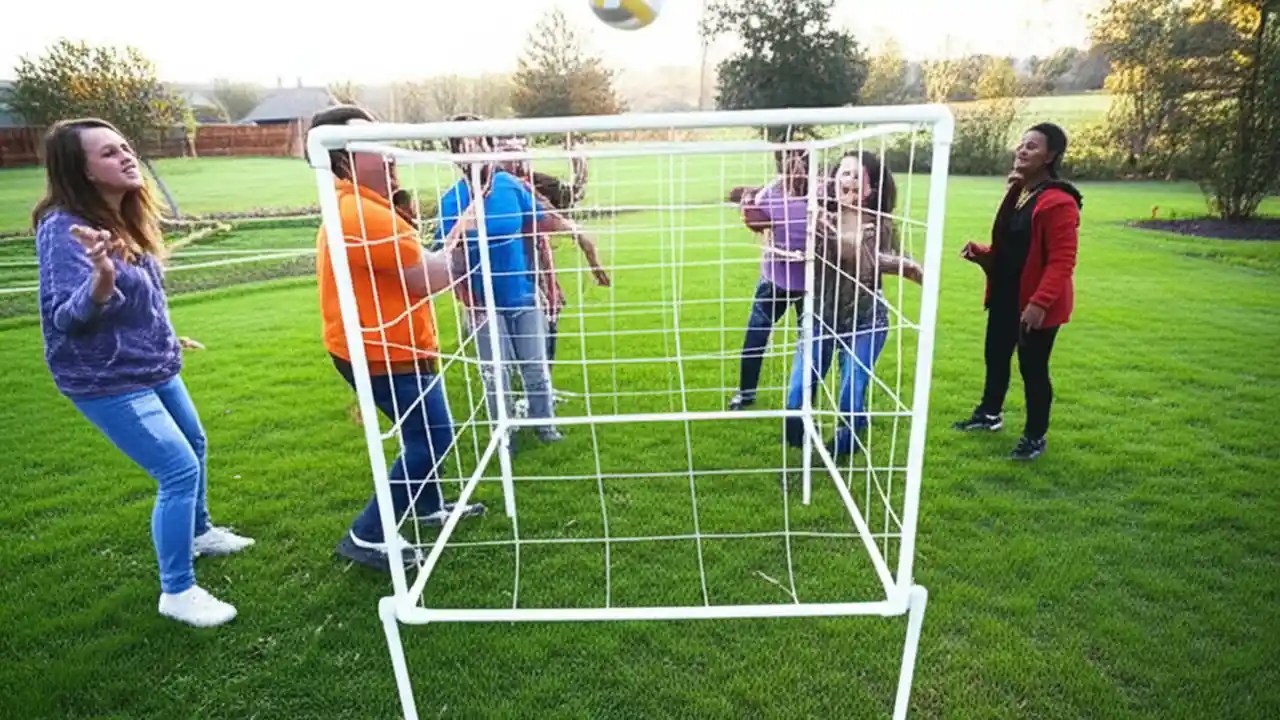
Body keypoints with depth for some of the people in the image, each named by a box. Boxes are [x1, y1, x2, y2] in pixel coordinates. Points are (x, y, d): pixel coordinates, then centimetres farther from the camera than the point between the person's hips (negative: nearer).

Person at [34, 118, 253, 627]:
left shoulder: (126, 217, 3)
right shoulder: (65, 228, -22)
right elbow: (65, 317, -27)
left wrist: (163, 340, 22)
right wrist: (102, 275, -45)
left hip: (154, 368, 9)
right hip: (106, 381, -9)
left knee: (194, 445, 22)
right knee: (180, 469, -11)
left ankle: (199, 533, 46)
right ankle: (177, 592, 4)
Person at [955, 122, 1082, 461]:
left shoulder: (1058, 202, -20)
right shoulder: (1016, 193, 9)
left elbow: (1062, 261, -23)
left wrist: (1040, 302, -29)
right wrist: (981, 253, 1)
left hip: (1036, 303, -9)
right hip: (1005, 296, 9)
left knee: (1032, 368, 3)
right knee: (995, 356, 21)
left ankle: (1035, 436, 22)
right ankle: (989, 413, 43)